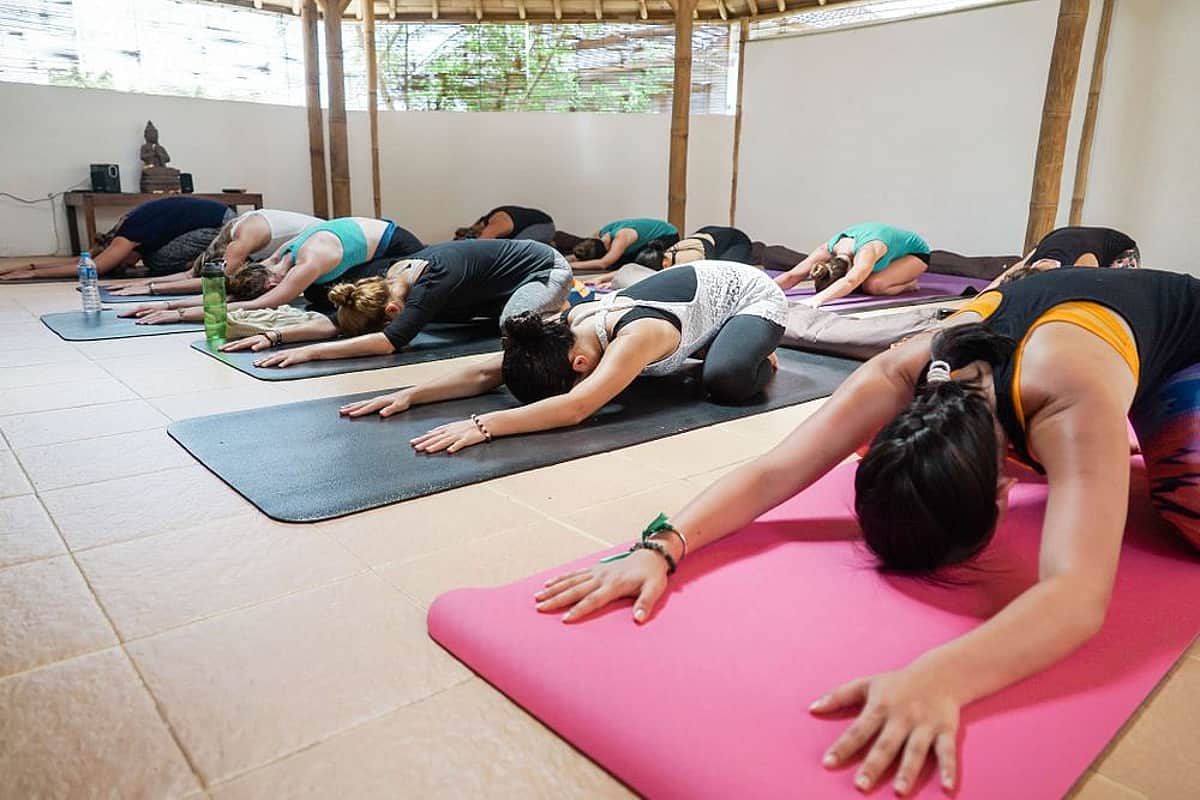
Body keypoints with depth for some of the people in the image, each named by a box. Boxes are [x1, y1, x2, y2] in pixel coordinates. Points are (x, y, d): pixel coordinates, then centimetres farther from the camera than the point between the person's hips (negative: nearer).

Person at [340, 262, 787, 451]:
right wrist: (409, 395, -31)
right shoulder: (571, 322, -21)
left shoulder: (637, 336, -43)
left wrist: (482, 425, -61)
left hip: (753, 294, -7)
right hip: (705, 281, 7)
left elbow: (575, 408, -55)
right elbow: (489, 372, -21)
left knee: (725, 381, -33)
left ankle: (760, 360, 2)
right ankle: (708, 350, 23)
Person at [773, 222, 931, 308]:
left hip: (916, 252, -8)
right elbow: (792, 275, -30)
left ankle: (910, 284, -1)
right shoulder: (828, 249, -25)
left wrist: (818, 299, -74)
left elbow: (850, 282, -61)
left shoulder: (867, 250, -44)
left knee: (872, 285, -32)